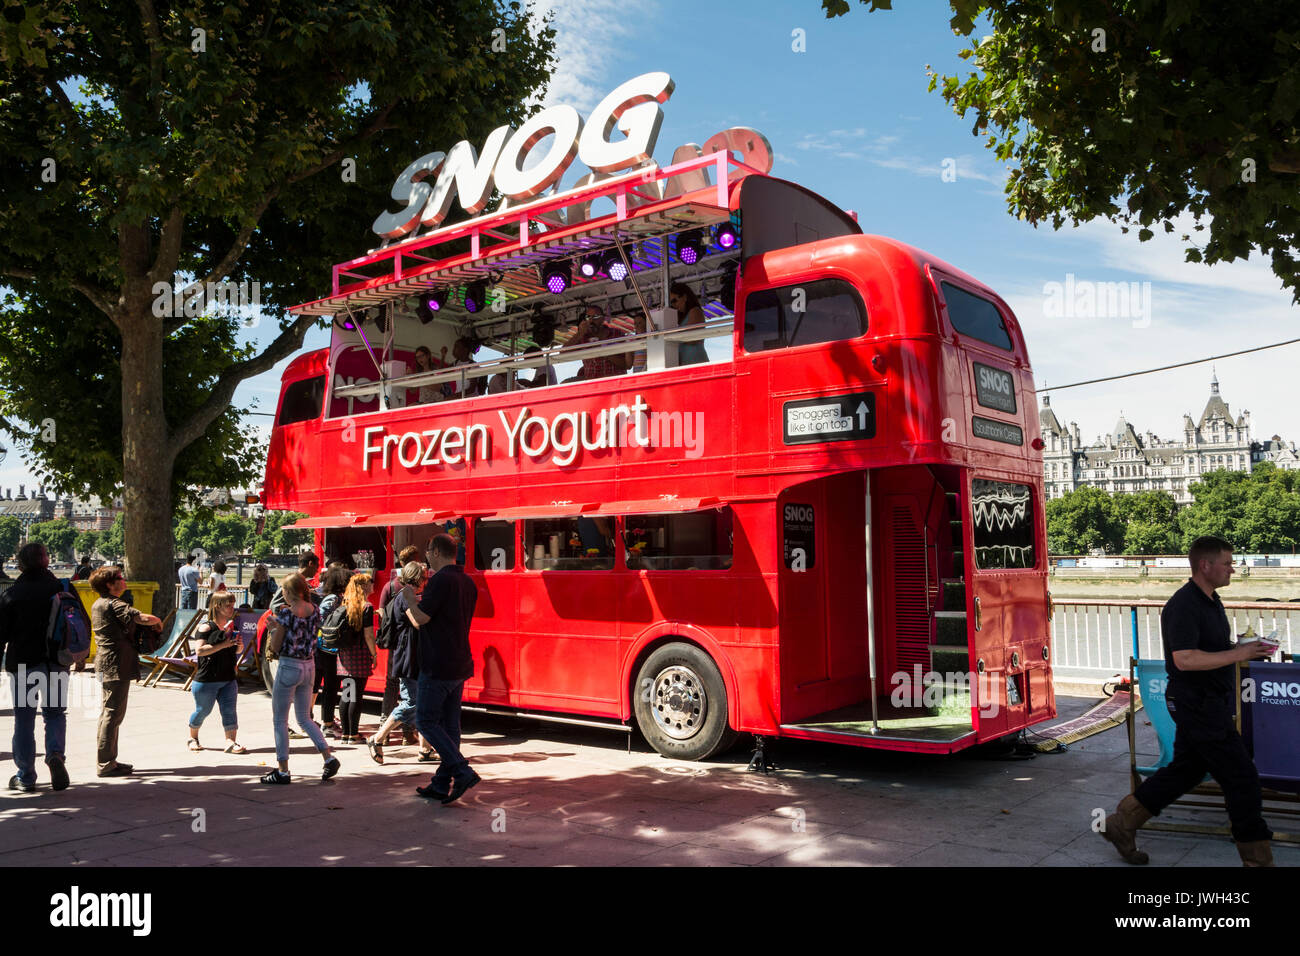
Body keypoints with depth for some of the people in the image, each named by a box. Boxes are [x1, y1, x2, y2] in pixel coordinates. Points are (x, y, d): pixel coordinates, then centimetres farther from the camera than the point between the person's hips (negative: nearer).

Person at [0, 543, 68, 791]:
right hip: (56, 663, 1)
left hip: (22, 664, -1)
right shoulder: (61, 588, -2)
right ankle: (55, 753, -14)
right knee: (55, 713, 12)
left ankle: (25, 776, 14)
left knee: (24, 719, 9)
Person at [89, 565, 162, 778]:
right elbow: (145, 618, -26)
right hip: (117, 664, -11)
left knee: (108, 712, 17)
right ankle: (106, 764, -1)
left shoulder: (98, 604, 15)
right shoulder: (114, 604, -15)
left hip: (106, 664, 11)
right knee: (113, 713, -5)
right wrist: (157, 622, -4)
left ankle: (105, 760, 24)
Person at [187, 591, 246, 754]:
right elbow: (200, 650, -22)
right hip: (206, 679, -5)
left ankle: (231, 742, -5)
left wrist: (240, 646, -1)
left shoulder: (231, 627, 10)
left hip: (228, 679, 5)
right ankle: (193, 738, 32)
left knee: (229, 710, -4)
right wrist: (223, 644, -26)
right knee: (202, 711, 9)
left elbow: (236, 652, 23)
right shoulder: (206, 627, -10)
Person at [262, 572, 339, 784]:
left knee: (280, 720, 7)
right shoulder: (315, 610, 2)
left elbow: (276, 645, -11)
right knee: (305, 718, 18)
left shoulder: (286, 613, -15)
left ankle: (283, 771, 9)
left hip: (289, 666, -6)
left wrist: (275, 627, 6)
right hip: (309, 665, 6)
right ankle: (329, 758, 7)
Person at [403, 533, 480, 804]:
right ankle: (442, 785, 16)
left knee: (426, 721, -1)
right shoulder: (468, 582, 13)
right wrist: (423, 599, 27)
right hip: (460, 665, 9)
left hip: (438, 667, -8)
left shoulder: (440, 580, -15)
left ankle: (462, 772, -11)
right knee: (449, 724, 11)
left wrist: (410, 598, 1)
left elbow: (420, 619, -18)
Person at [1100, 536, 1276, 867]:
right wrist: (1238, 654, -24)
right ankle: (1257, 857, 13)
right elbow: (1185, 659, -28)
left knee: (1184, 770, 16)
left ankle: (1122, 823, 23)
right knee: (1241, 777, -1)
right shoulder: (1183, 605, -21)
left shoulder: (1211, 601, 12)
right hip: (1199, 707, -10)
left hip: (1210, 705, 10)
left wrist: (1246, 648, 7)